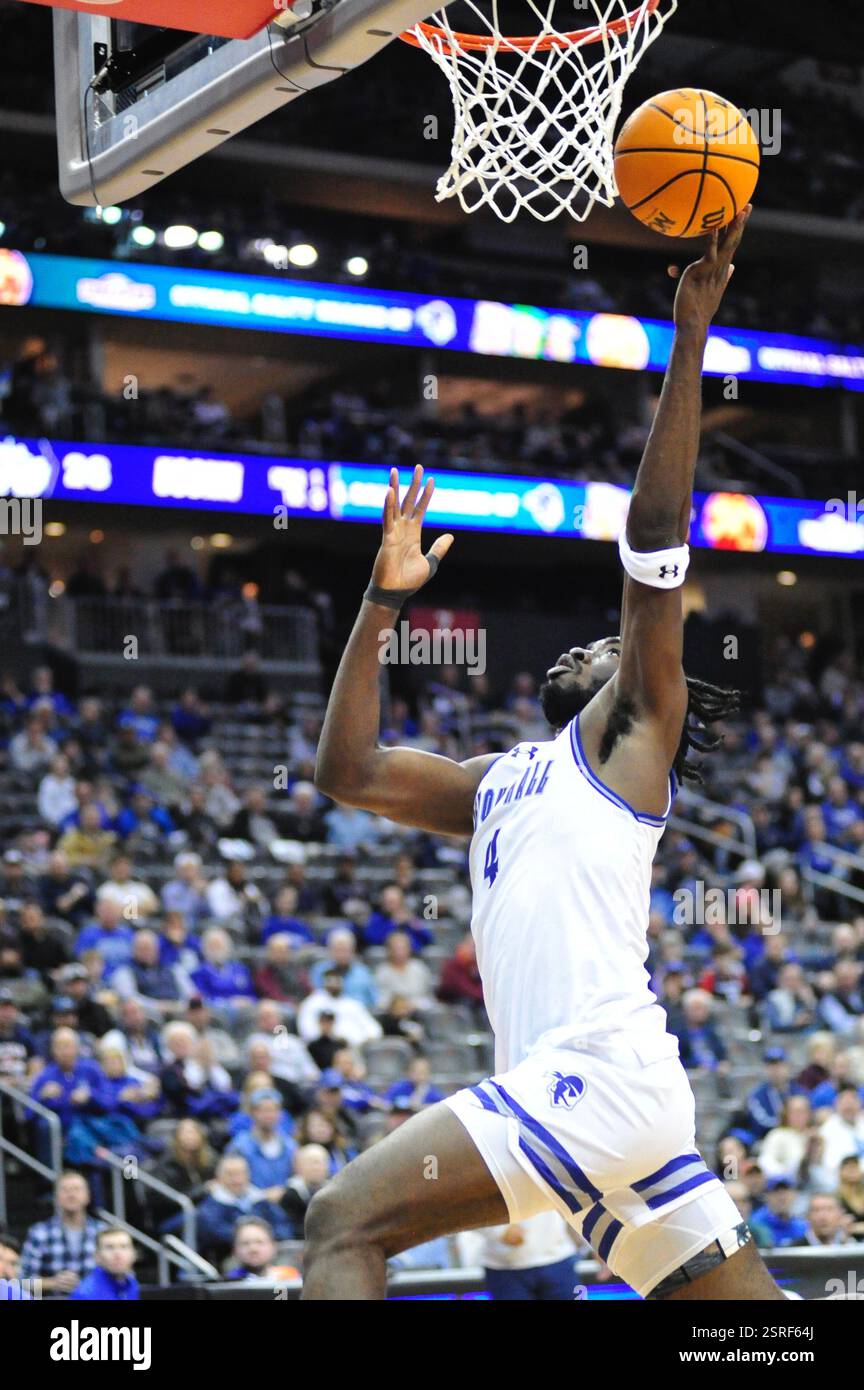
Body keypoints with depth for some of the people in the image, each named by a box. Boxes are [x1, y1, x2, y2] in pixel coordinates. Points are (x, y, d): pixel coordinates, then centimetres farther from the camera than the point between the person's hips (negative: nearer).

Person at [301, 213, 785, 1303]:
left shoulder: (630, 732, 7)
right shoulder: (498, 781, 28)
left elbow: (654, 535, -2)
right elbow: (346, 773, 20)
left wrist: (689, 334, -6)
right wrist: (384, 600, 19)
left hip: (604, 1073, -9)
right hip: (577, 1089, 9)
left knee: (345, 1220, -17)